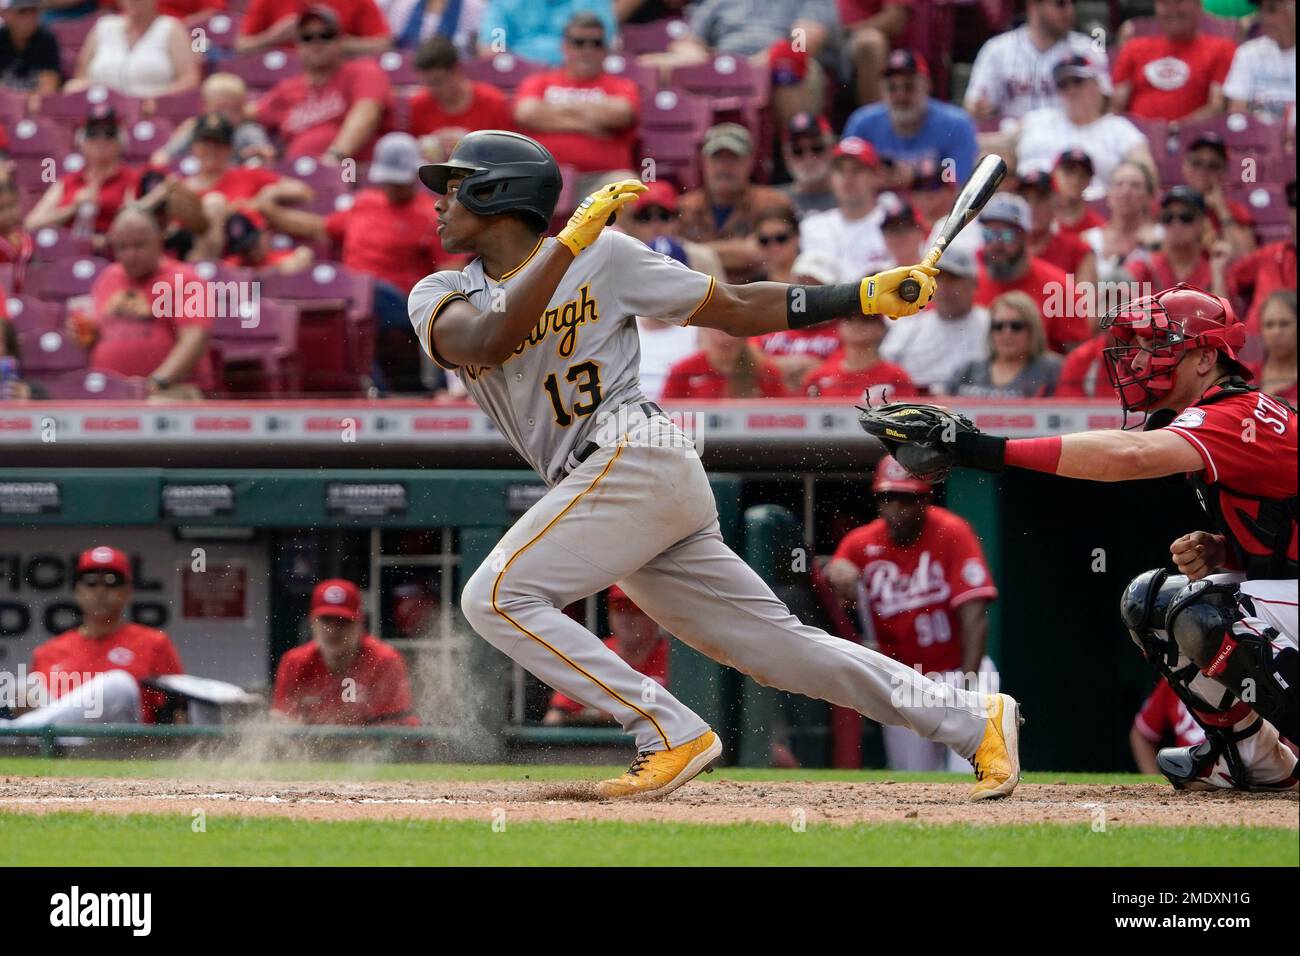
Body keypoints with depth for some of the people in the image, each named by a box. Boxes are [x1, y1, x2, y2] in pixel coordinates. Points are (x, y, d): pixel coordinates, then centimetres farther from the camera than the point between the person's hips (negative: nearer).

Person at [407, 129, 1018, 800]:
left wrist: (863, 296, -3)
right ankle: (974, 722, 11)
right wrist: (570, 242, -21)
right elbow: (489, 341, -13)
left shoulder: (604, 256, 0)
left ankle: (672, 734, -16)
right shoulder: (439, 298, 12)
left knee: (497, 597, -18)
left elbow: (736, 310, 5)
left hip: (634, 454, -6)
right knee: (781, 647, 5)